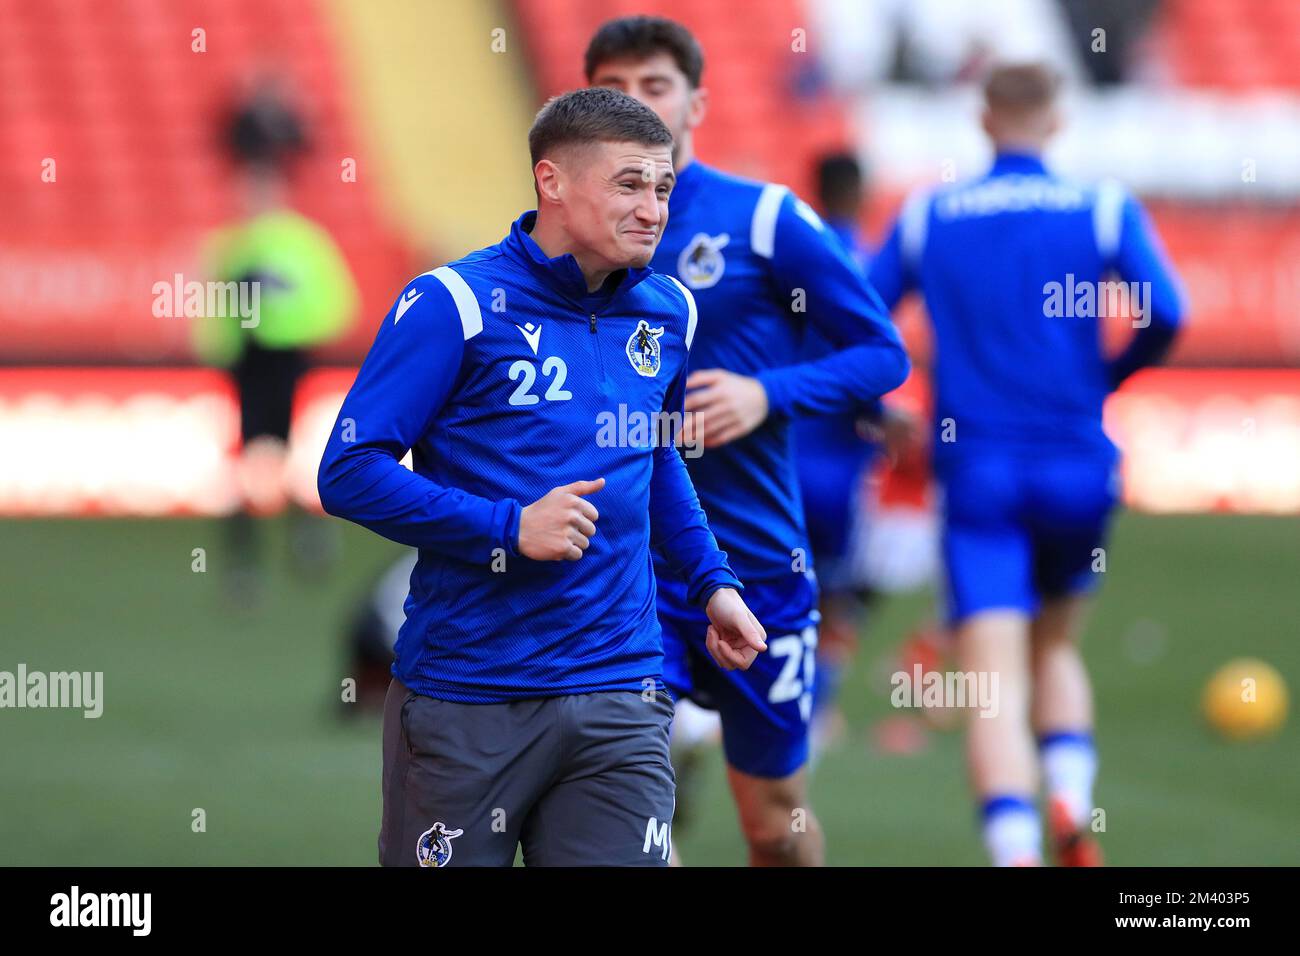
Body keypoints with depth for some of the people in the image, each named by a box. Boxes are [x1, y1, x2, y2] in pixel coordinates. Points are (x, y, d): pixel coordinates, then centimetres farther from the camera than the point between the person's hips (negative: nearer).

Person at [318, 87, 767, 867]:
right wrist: (510, 528, -18)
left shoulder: (668, 313, 10)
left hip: (618, 698, 4)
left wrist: (712, 580, 17)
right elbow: (350, 472, -11)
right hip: (464, 705, -4)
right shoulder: (456, 304, -8)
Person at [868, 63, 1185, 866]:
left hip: (977, 475, -1)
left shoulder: (925, 218, 6)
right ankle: (1072, 805, -1)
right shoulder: (1104, 209, 1)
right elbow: (1164, 316, -10)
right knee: (1056, 647, 23)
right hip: (1077, 469, 1)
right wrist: (1106, 377, 9)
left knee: (996, 686, -8)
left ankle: (1016, 848, -30)